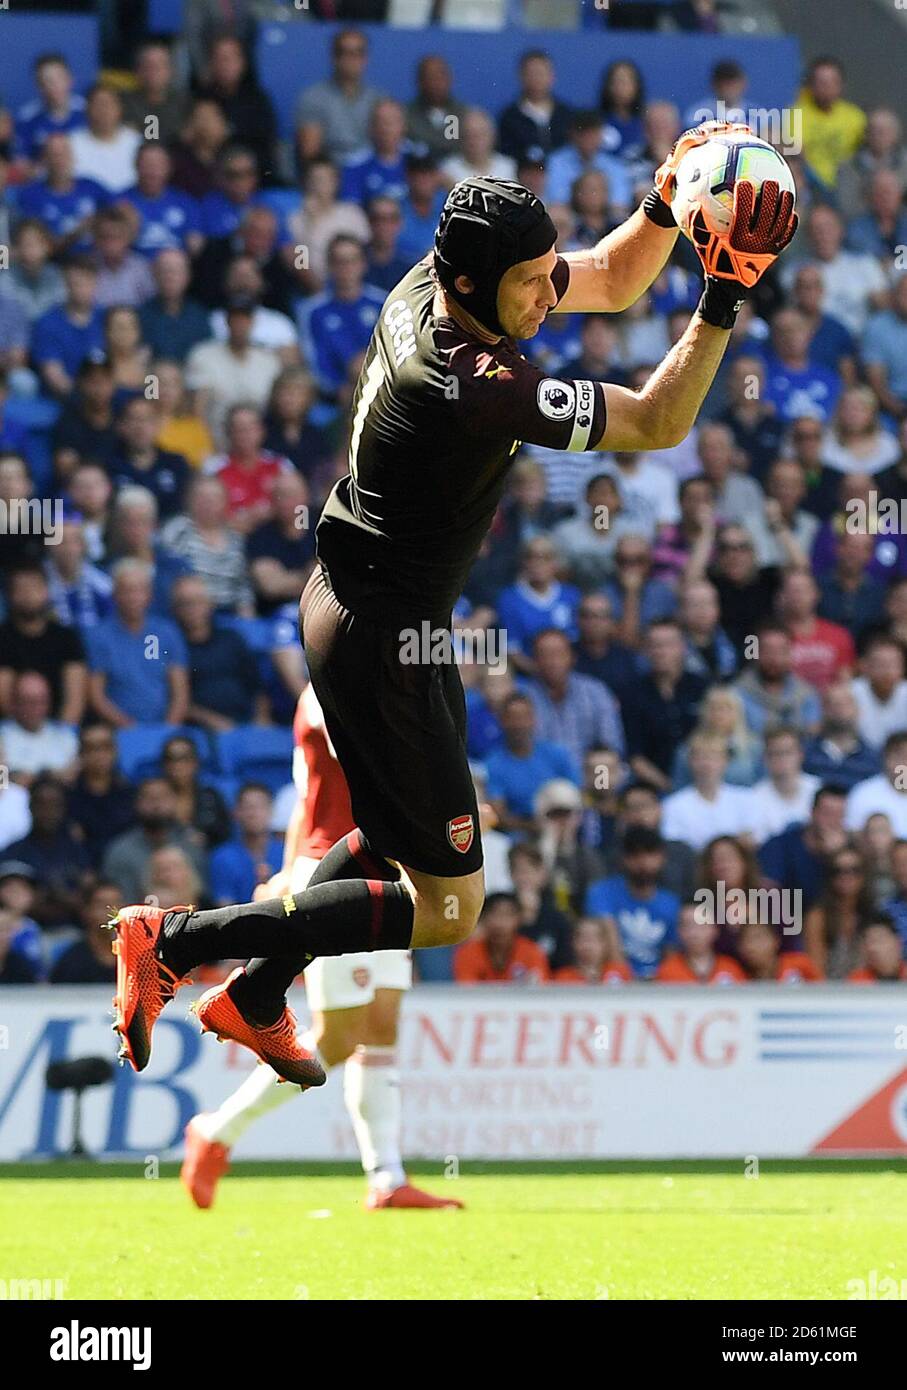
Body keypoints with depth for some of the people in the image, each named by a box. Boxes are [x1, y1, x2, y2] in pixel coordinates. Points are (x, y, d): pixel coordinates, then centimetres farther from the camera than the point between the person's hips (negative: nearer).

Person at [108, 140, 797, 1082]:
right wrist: (722, 304, -28)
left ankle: (253, 1000, 38)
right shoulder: (480, 386, -32)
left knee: (405, 829, 30)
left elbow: (611, 280, 8)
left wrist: (663, 202, -10)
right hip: (377, 639, -10)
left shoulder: (436, 280, -6)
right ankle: (174, 941, -1)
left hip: (355, 602, 10)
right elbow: (658, 424, -24)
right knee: (446, 908, -2)